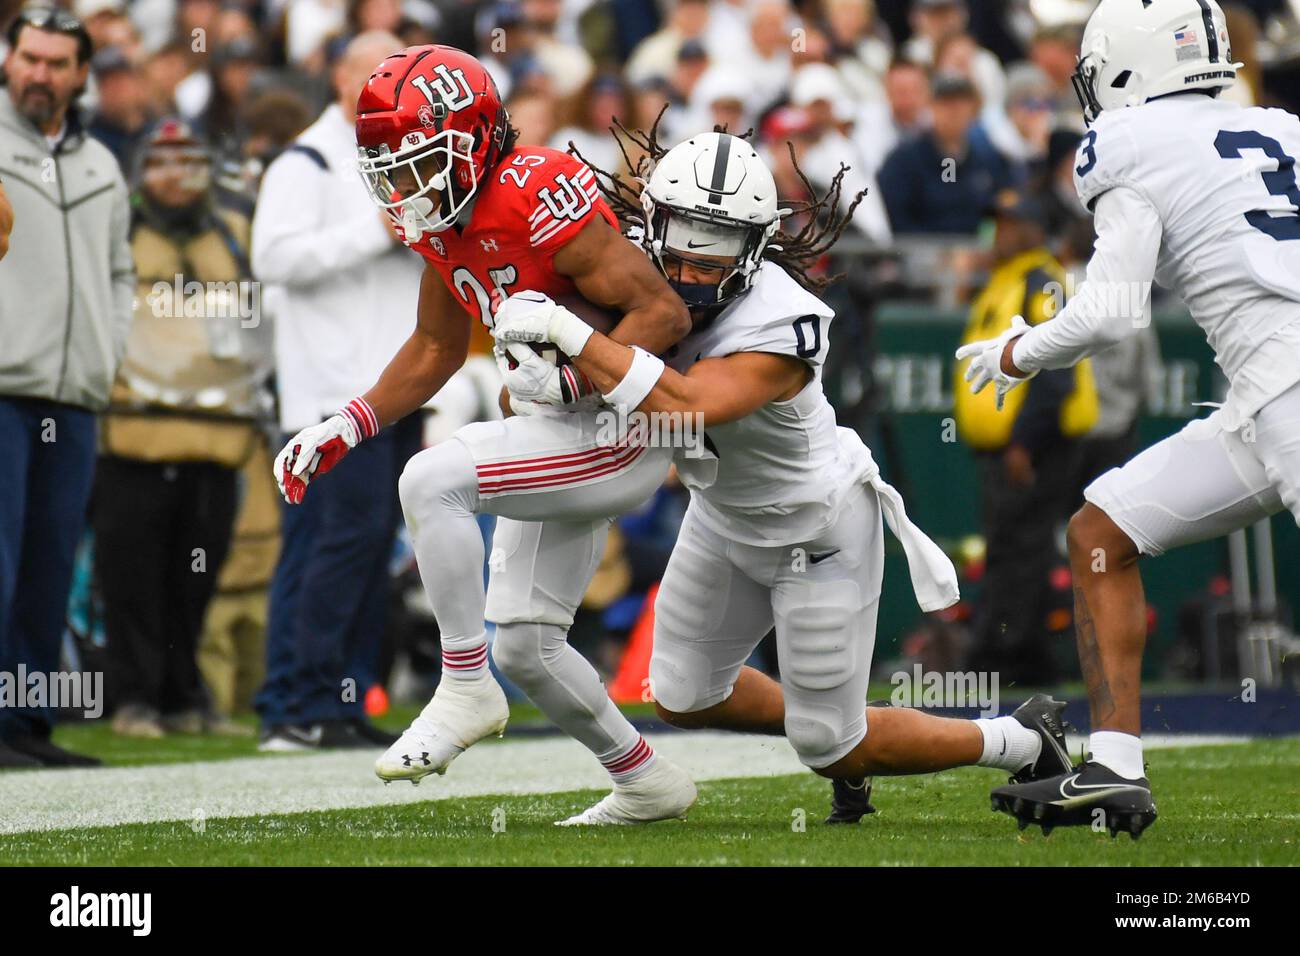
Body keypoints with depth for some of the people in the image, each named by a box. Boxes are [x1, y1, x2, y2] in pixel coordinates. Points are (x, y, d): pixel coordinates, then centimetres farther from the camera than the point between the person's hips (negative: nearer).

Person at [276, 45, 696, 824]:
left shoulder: (536, 197, -23)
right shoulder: (443, 221, 4)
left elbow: (665, 313, -23)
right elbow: (436, 350, 19)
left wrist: (574, 378, -32)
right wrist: (348, 430, 10)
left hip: (622, 432, -10)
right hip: (561, 437, 10)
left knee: (431, 481, -25)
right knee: (524, 649, 13)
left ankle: (466, 689, -13)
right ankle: (647, 784, 30)